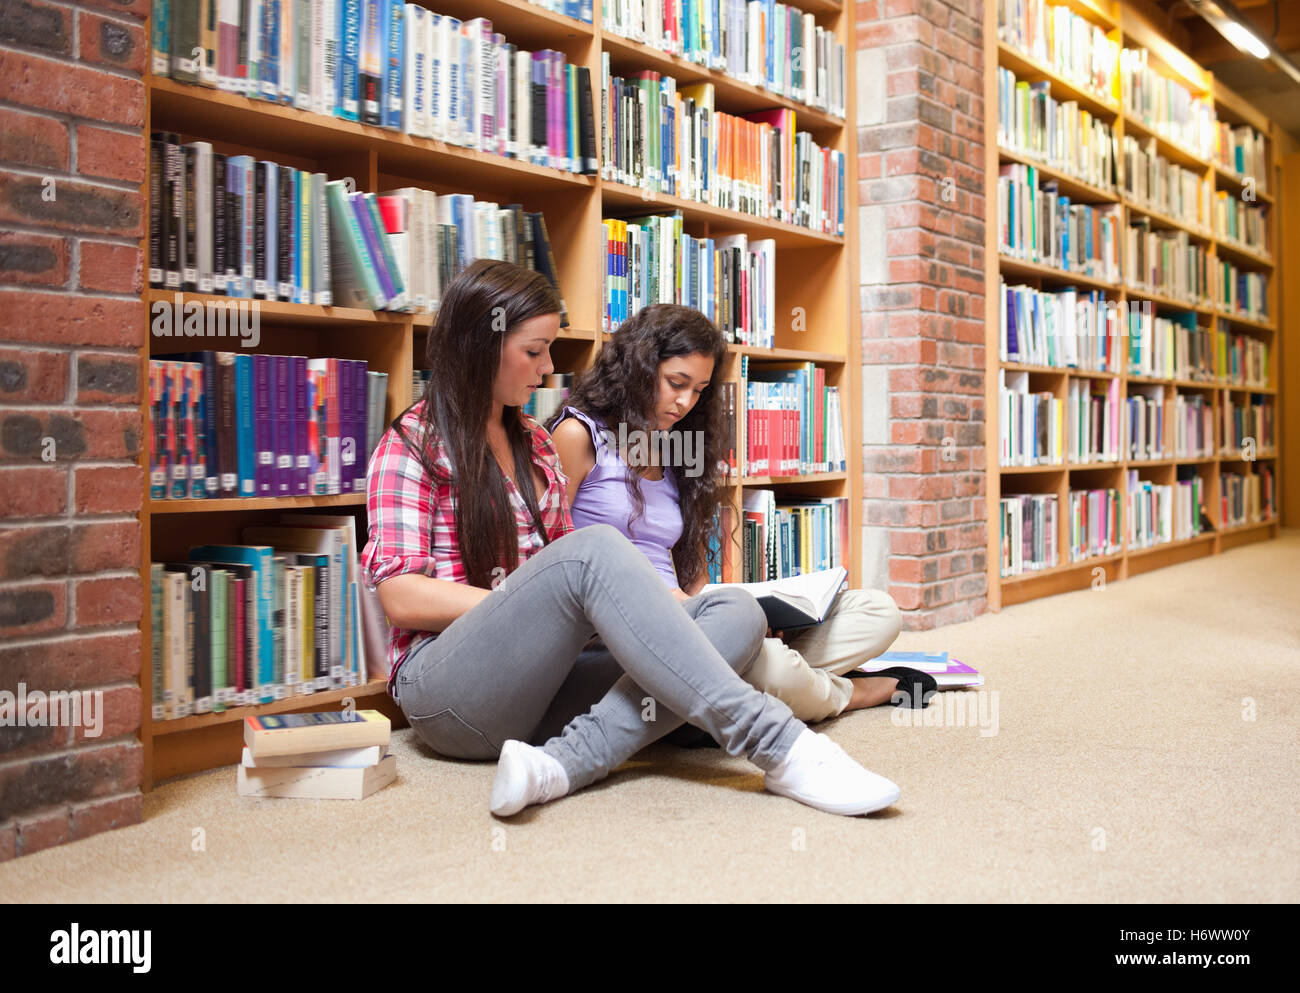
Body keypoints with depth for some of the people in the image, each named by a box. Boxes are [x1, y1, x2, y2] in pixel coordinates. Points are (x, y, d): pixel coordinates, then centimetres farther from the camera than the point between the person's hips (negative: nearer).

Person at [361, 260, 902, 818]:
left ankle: (561, 765, -38)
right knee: (595, 549, -32)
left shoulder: (533, 442, 22)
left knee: (736, 613, -16)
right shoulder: (413, 444, 1)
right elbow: (401, 597, -8)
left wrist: (646, 599, 1)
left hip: (540, 680, 7)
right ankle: (776, 745, -36)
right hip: (449, 691, -6)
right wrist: (535, 604, -14)